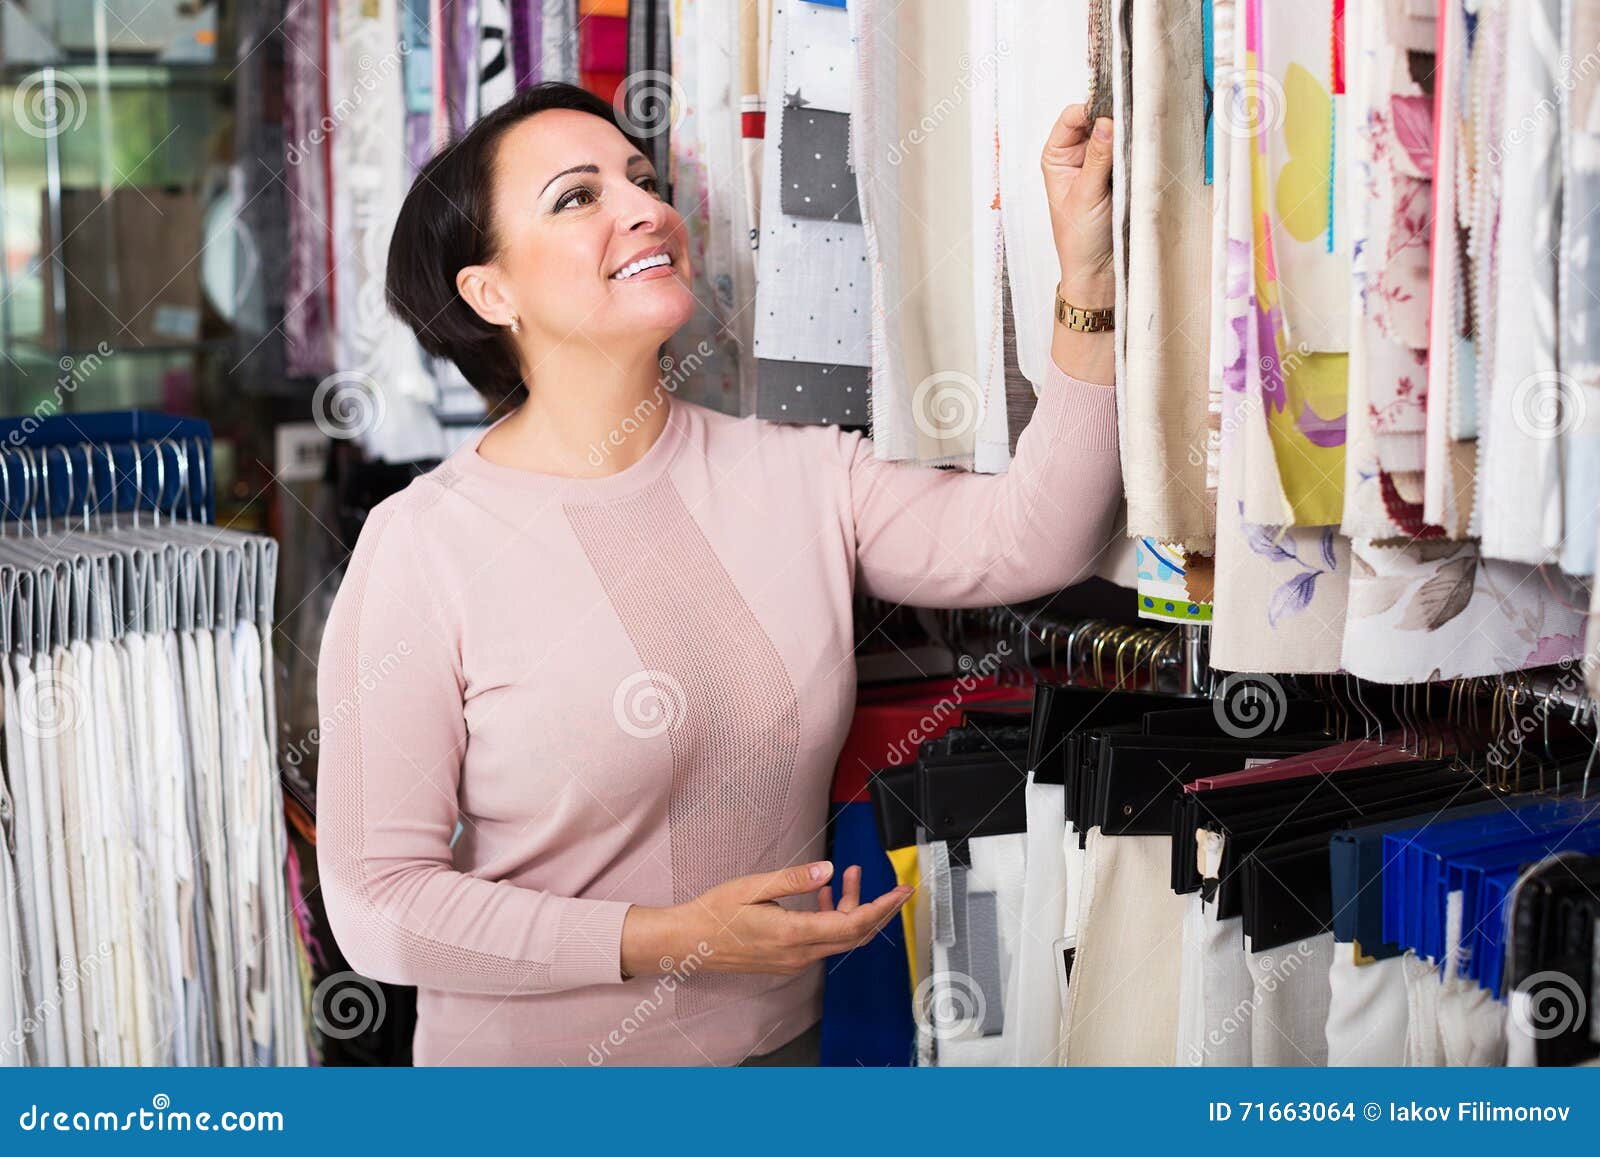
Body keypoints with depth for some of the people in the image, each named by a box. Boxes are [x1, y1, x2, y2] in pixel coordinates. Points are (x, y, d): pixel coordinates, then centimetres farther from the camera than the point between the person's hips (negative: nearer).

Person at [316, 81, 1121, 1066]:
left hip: (781, 1039, 4)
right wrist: (665, 940, -23)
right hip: (539, 1055, -4)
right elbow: (377, 900, -16)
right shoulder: (421, 549, -16)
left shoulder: (796, 475, -4)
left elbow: (1029, 540, -16)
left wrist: (1085, 279, -25)